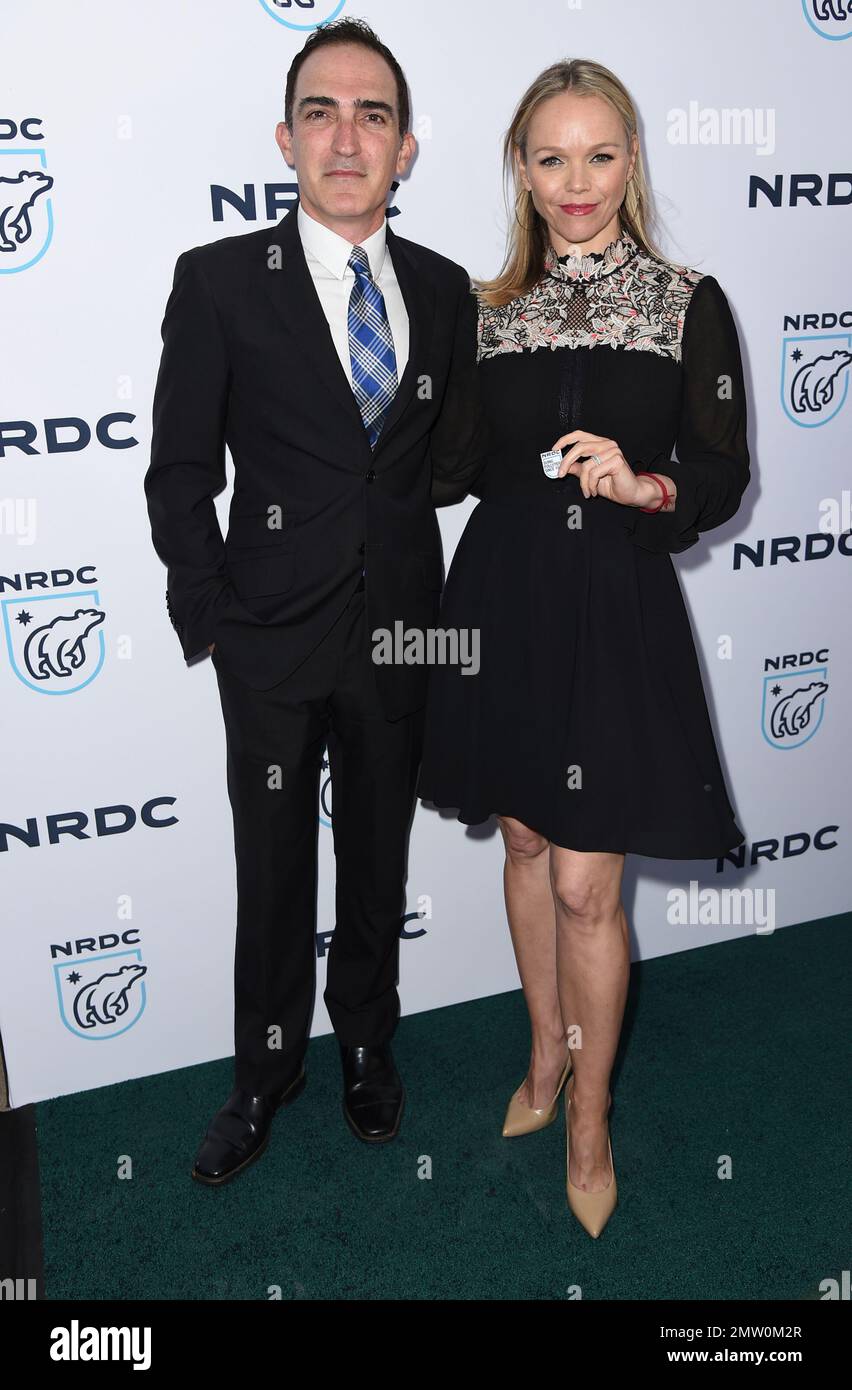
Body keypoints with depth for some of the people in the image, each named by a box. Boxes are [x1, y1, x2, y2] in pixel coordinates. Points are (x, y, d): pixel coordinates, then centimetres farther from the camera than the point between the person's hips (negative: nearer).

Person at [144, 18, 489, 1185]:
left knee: (378, 860, 17)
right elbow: (179, 473, -4)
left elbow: (455, 460, 11)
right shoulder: (220, 280, -5)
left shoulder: (444, 289, 5)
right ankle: (267, 1068, 34)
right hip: (275, 638, -2)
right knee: (273, 868, 11)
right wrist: (208, 618, -6)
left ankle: (366, 1043, 40)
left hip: (401, 629, 3)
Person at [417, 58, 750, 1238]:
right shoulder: (489, 310, 7)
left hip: (615, 607, -3)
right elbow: (471, 467, 12)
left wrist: (641, 486, -20)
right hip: (501, 598, 4)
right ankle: (547, 1055, 38)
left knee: (585, 883, -2)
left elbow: (723, 479, -3)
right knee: (525, 842, 15)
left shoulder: (689, 304, -1)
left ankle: (590, 1121, 21)